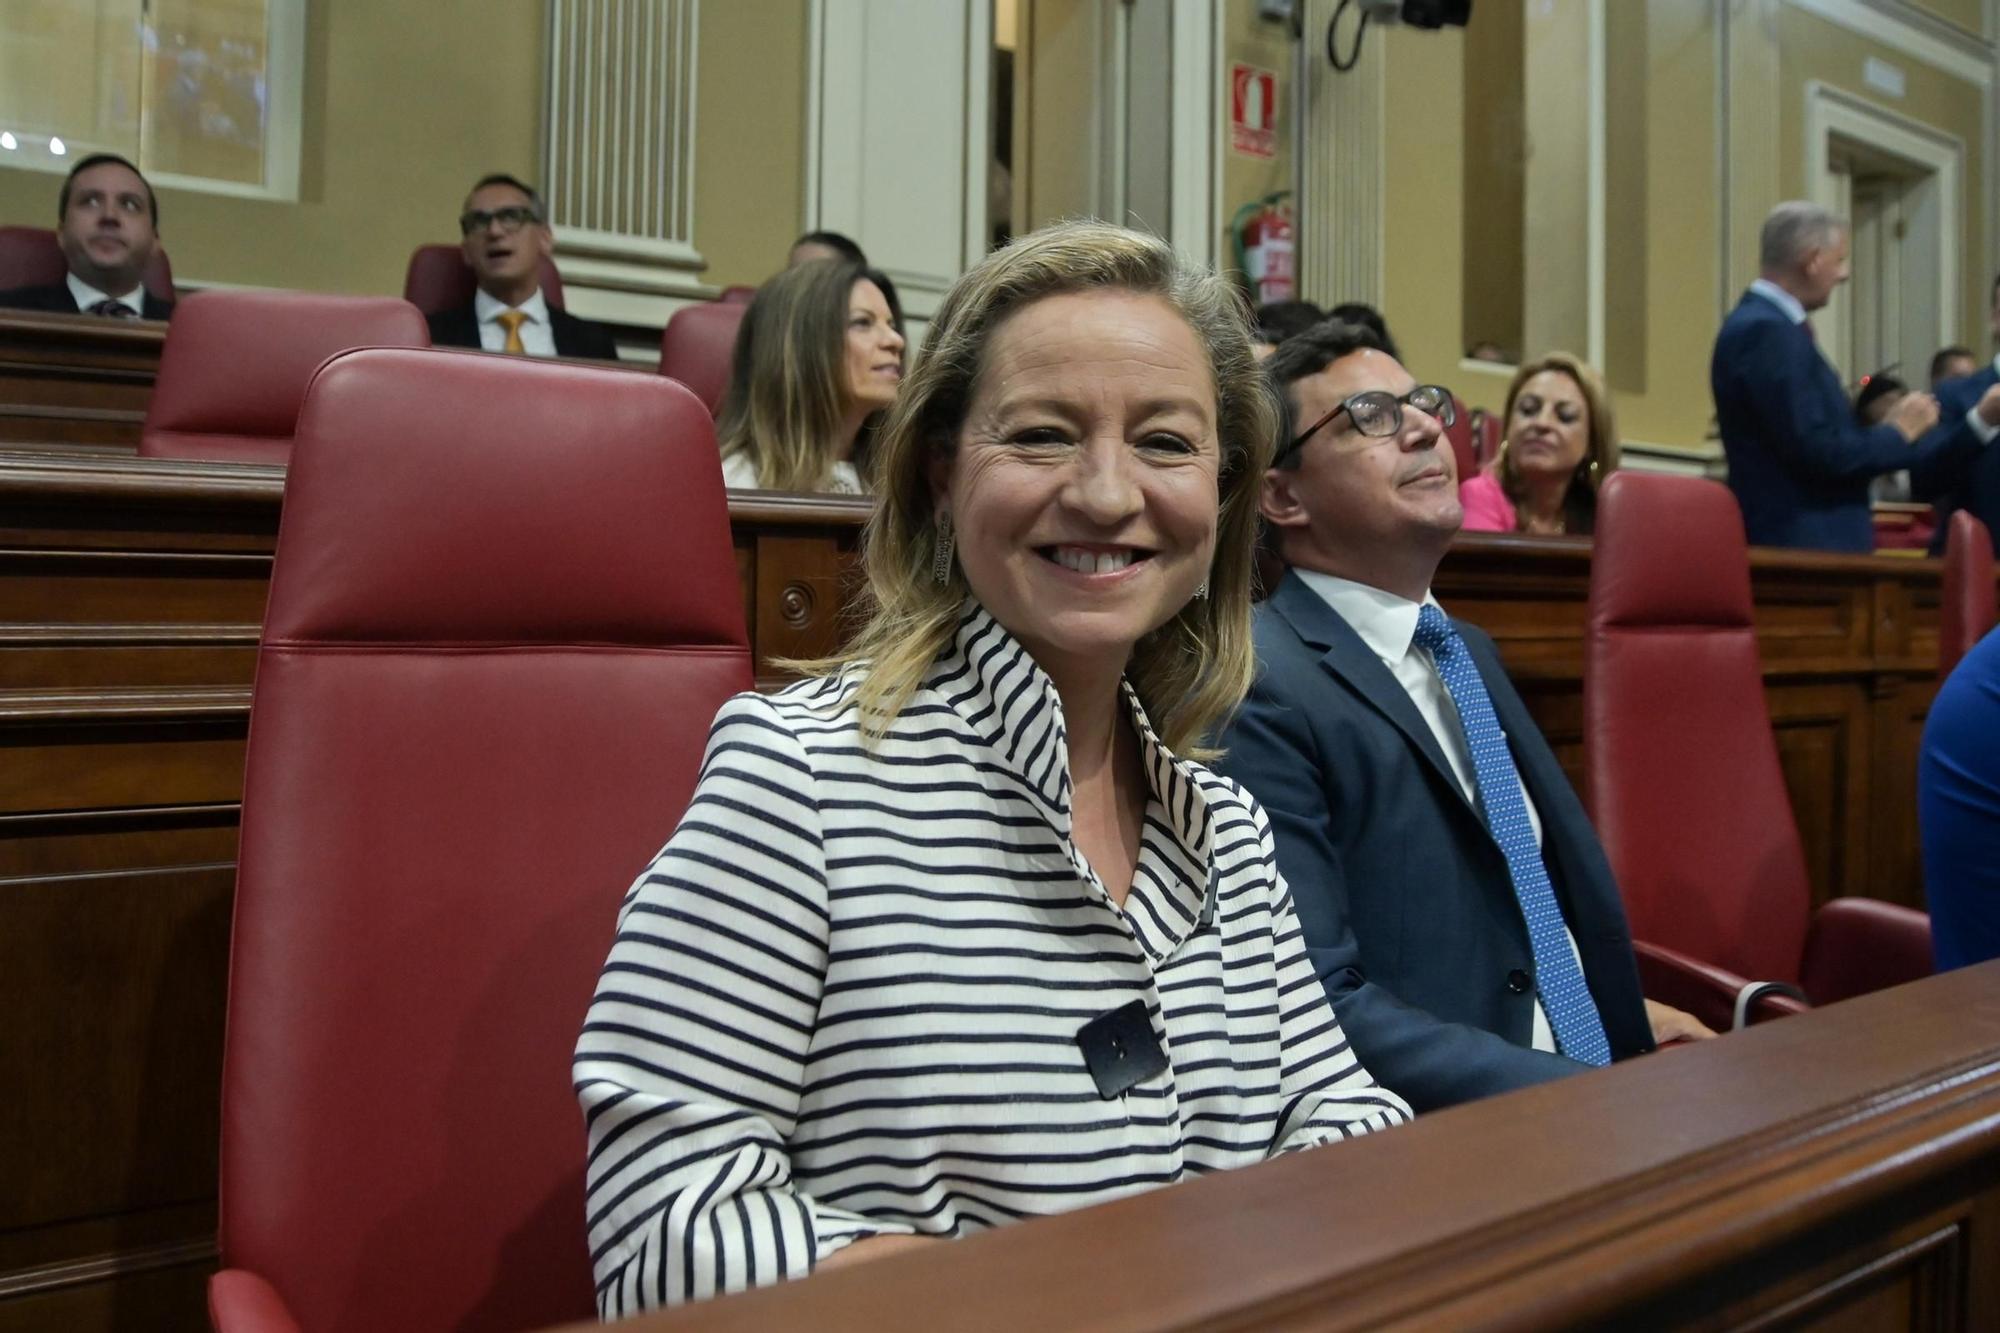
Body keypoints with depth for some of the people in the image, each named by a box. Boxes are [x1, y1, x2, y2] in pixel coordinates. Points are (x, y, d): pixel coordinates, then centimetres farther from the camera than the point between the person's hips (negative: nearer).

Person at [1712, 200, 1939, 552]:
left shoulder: (1764, 323, 13)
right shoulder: (1767, 331, -17)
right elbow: (1816, 452, -22)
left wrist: (1885, 430, 8)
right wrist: (1899, 433, -7)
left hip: (1799, 540, 10)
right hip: (1801, 547, -10)